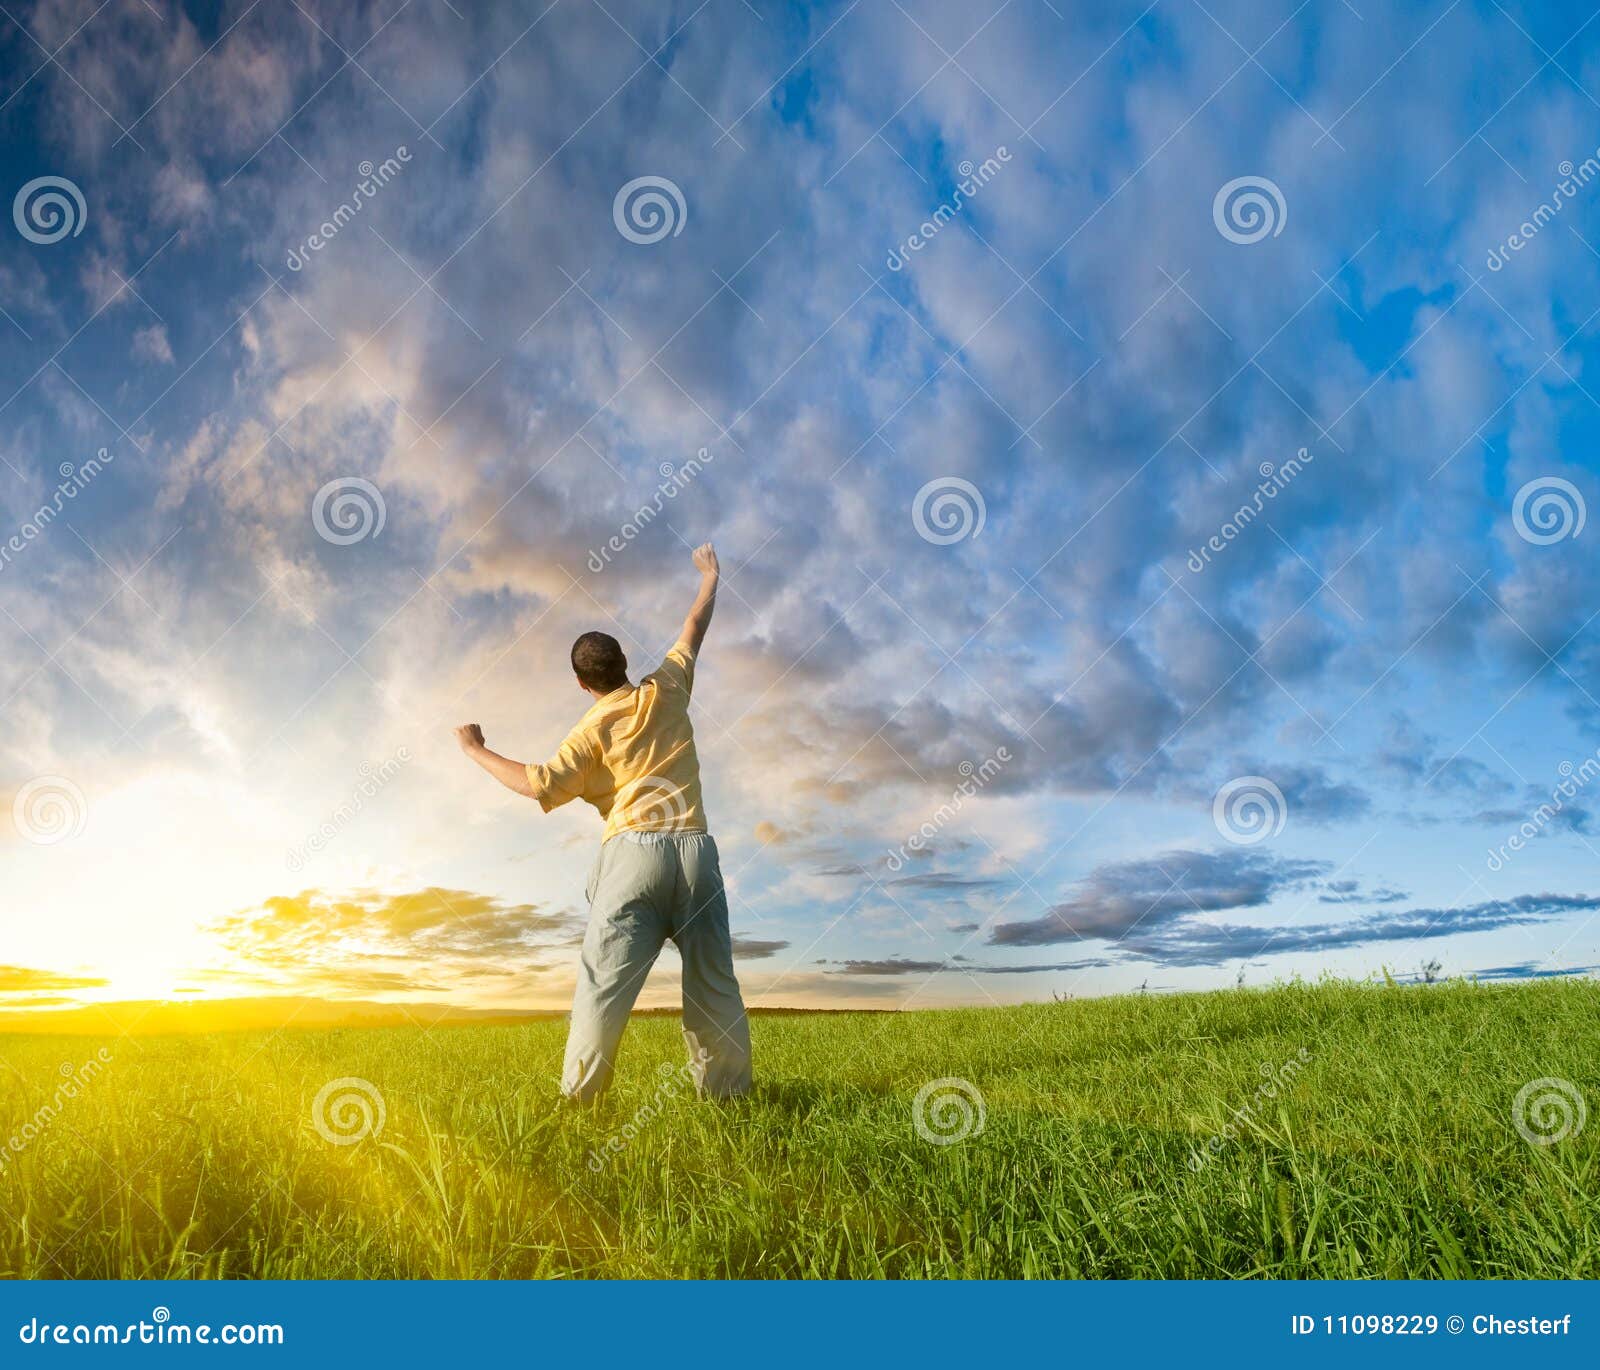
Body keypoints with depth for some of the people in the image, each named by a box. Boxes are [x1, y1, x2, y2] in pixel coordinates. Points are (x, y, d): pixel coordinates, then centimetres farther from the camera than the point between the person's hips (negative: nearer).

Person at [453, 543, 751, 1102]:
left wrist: (477, 750, 8)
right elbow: (695, 629, 27)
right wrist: (710, 576, 43)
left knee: (605, 982, -1)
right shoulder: (667, 690, 13)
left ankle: (579, 1094, -1)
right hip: (695, 849, 3)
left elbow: (541, 784, -5)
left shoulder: (592, 730, 4)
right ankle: (728, 1092, 5)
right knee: (713, 982, 5)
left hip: (633, 851, -3)